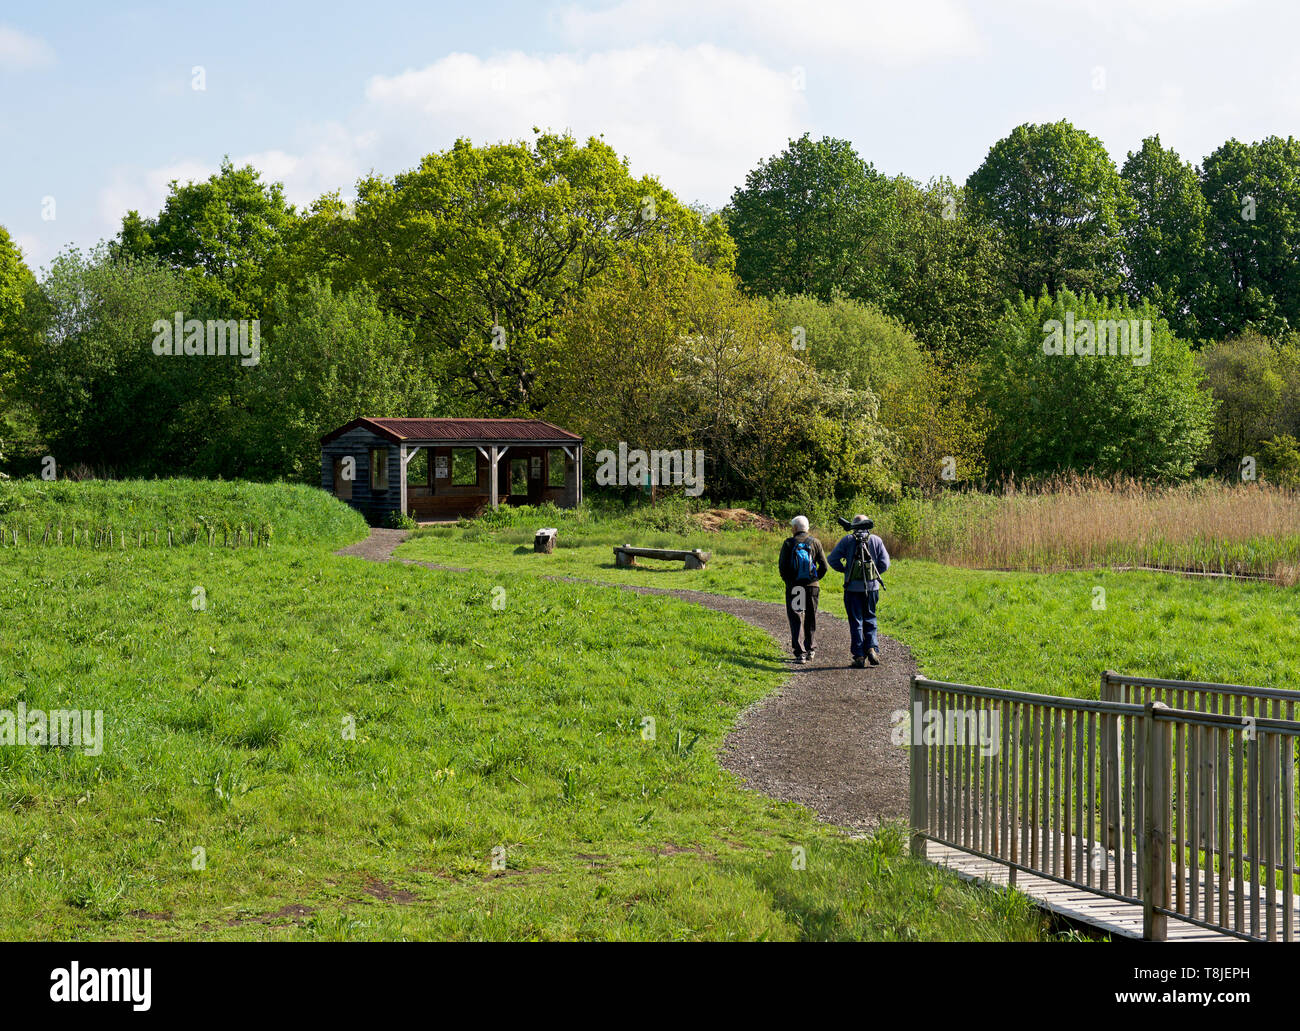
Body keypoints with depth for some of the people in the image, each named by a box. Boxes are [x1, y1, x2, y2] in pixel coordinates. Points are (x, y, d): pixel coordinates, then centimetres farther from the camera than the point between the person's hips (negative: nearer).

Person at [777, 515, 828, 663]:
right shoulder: (815, 542, 2)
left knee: (795, 619, 2)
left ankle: (799, 652, -7)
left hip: (793, 586, -2)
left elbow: (782, 565, -7)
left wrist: (787, 579, 7)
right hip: (812, 586, 2)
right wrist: (816, 578, 13)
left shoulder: (789, 543, -4)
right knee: (811, 620, 15)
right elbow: (824, 566, 0)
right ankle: (811, 650, 16)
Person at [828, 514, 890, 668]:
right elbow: (884, 563, -1)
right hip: (872, 586, 1)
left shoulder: (848, 540, -1)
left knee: (856, 621, 4)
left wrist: (845, 570, 9)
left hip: (853, 587, -1)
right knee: (870, 619, 15)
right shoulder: (876, 540, 2)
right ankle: (872, 647, -4)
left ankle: (859, 656, 2)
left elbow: (833, 559, -5)